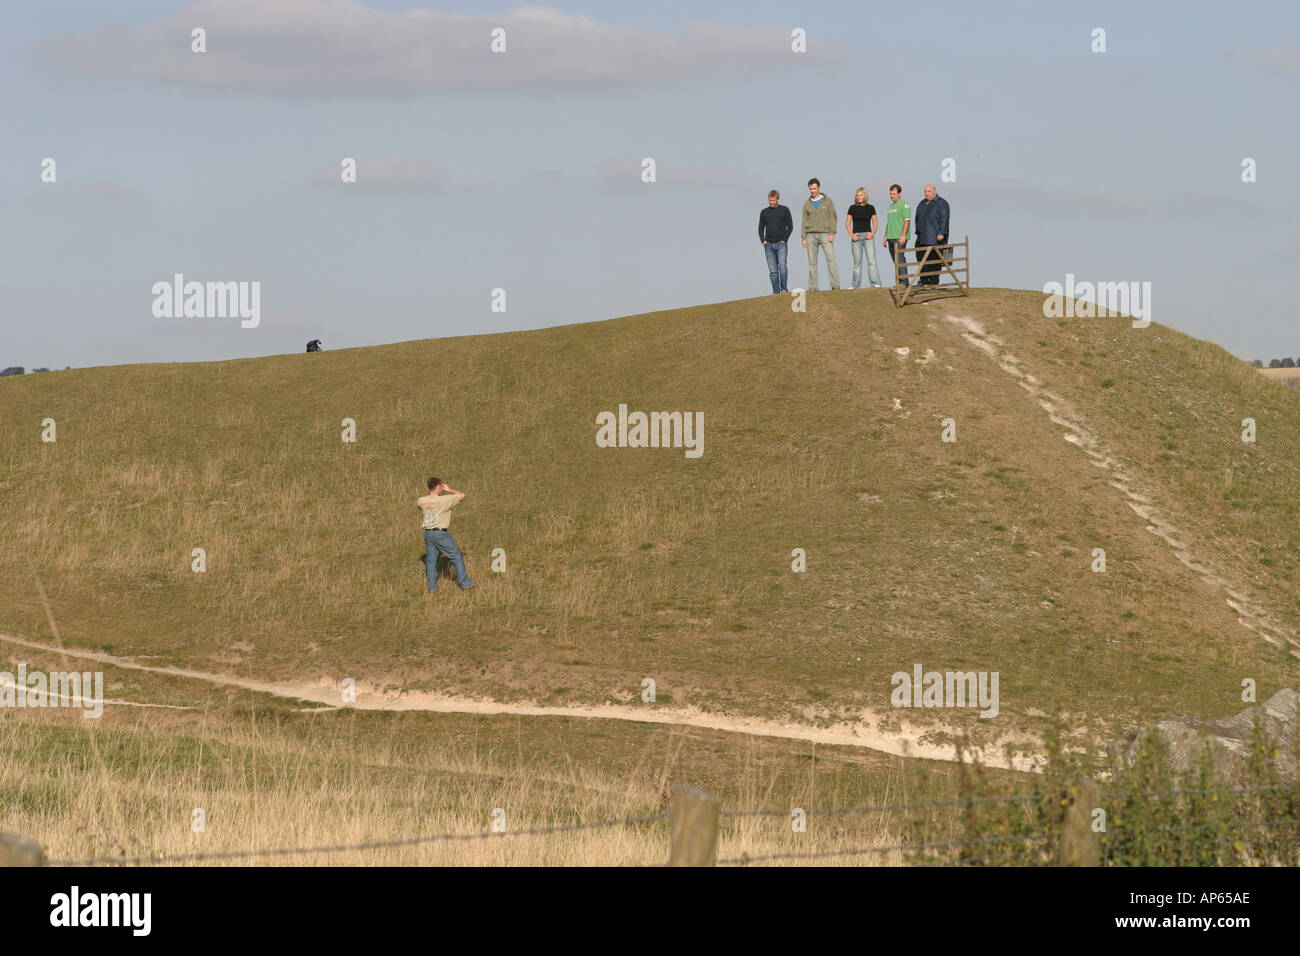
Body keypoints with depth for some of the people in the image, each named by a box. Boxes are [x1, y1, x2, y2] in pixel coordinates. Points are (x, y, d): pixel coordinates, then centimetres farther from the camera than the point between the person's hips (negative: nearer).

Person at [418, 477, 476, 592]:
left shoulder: (422, 501, -1)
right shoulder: (444, 500, -16)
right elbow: (462, 495, -6)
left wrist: (428, 494, 18)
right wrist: (449, 490, 6)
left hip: (428, 534, 5)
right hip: (441, 534, -5)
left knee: (430, 561, 12)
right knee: (456, 557, 6)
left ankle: (432, 588, 13)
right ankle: (465, 584, 7)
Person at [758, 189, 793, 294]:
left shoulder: (784, 210, 4)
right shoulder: (764, 212, 12)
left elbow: (790, 226, 3)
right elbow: (761, 228, 18)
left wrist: (784, 240, -6)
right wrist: (763, 241, 3)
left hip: (781, 244, -3)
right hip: (768, 245, 3)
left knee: (782, 266, -18)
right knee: (773, 270, 0)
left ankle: (784, 289, -14)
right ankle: (776, 292, 2)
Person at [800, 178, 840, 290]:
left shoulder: (827, 201, 5)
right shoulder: (807, 204, 13)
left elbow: (832, 218, 1)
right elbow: (804, 222, 12)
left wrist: (832, 234, -10)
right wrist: (804, 238, 4)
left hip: (825, 234, -3)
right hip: (811, 235, 3)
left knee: (831, 259, -14)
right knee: (812, 262, -1)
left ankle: (835, 284, -17)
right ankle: (812, 287, -1)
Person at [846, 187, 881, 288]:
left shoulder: (870, 208, 5)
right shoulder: (853, 208, 5)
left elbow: (875, 222, 9)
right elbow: (847, 223, 7)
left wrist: (872, 234, -7)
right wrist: (852, 235, -7)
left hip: (867, 236, -1)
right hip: (856, 236, 1)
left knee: (871, 260, -12)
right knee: (857, 262, 3)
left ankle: (875, 283, -18)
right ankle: (856, 286, 10)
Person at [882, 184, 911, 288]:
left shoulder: (904, 205, -5)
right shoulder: (891, 206, 21)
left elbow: (907, 221, -13)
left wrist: (903, 236, -21)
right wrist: (885, 237, 21)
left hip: (899, 238, -9)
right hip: (891, 237, 9)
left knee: (900, 259, -12)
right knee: (895, 261, 10)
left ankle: (903, 282, -12)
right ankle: (898, 282, 14)